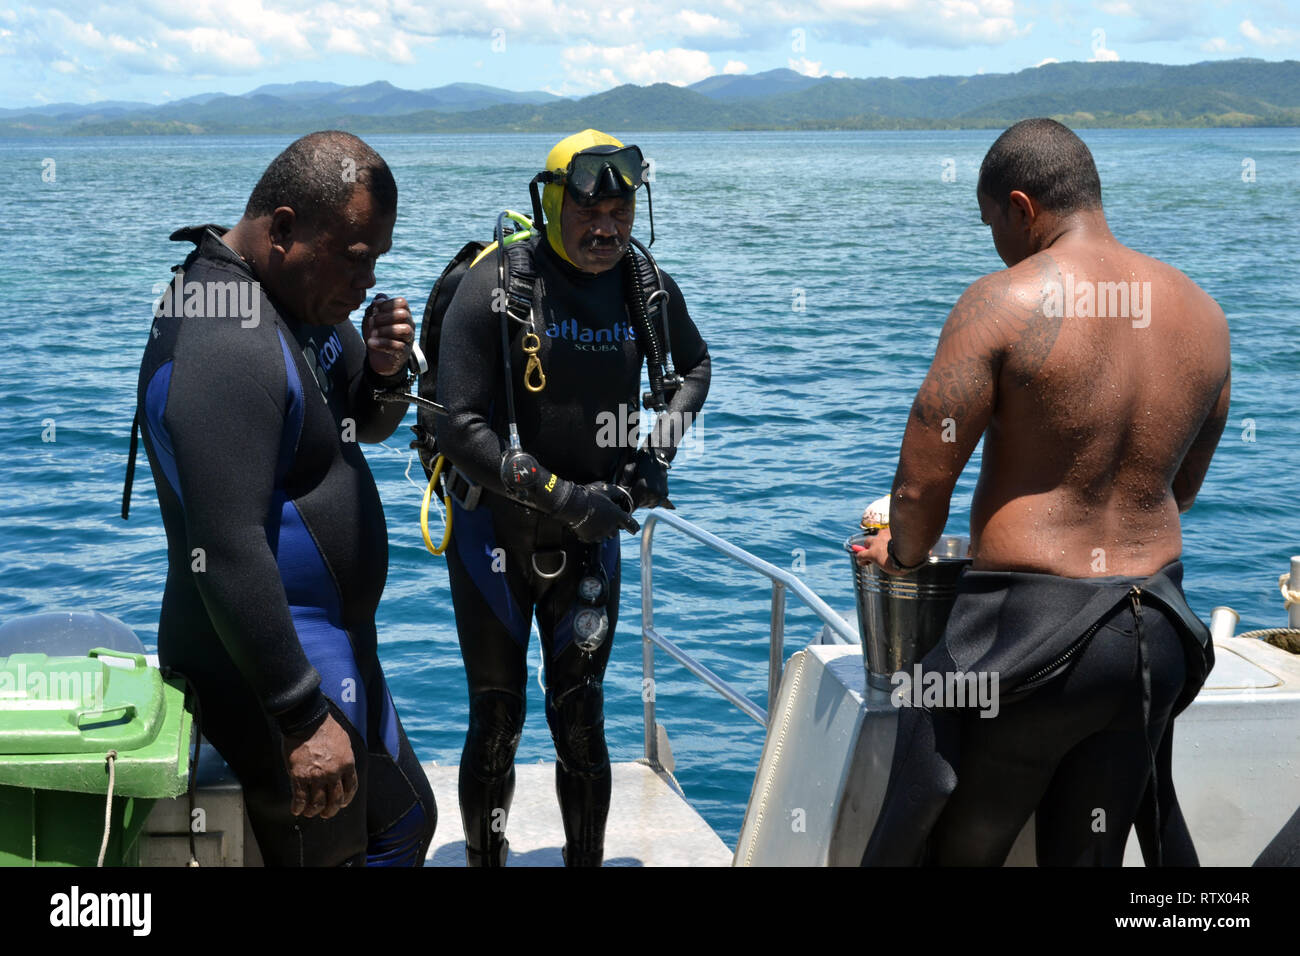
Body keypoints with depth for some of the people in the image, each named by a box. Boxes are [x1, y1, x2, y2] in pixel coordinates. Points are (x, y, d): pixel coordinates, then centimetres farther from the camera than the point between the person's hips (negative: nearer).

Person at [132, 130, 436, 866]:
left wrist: (384, 369, -6)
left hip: (335, 644, 10)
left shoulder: (306, 292, 6)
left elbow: (369, 426, 18)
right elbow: (228, 556, -30)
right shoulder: (226, 344, -26)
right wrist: (303, 719, -27)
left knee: (403, 827, 23)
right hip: (277, 663, -10)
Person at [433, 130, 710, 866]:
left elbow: (695, 363, 21)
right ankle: (484, 858, 23)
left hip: (591, 537, 3)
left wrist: (665, 439, 2)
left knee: (580, 720, 5)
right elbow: (463, 430, -19)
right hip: (496, 529, -3)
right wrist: (564, 496, -21)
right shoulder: (495, 286, -15)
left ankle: (589, 860, 20)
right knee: (497, 723, 5)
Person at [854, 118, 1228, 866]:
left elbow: (921, 482, -12)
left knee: (956, 847, 12)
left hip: (1032, 634, -6)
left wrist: (904, 555, 8)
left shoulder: (1003, 304, -13)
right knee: (1089, 852, 20)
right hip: (1158, 631, 6)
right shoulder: (1202, 313, 6)